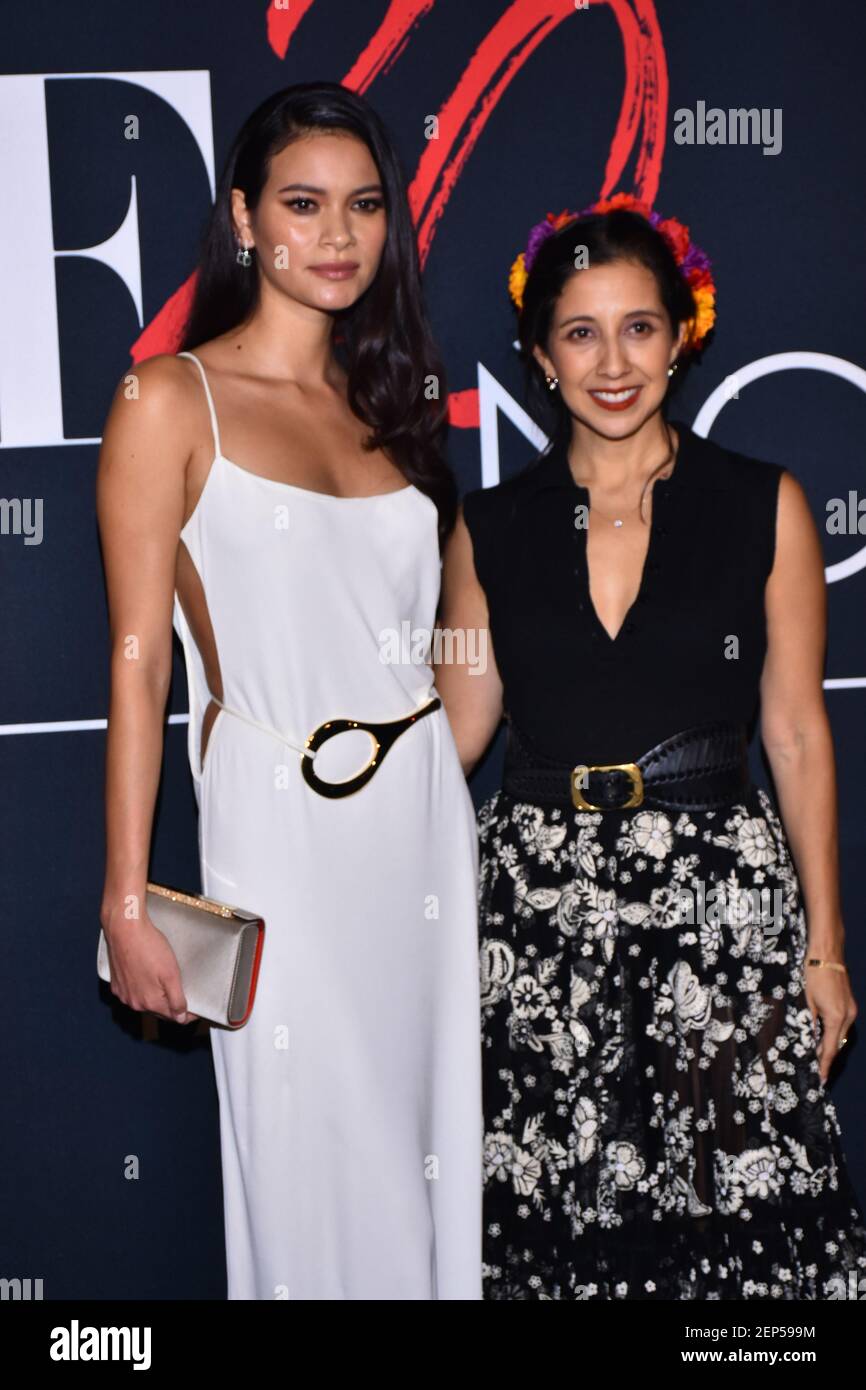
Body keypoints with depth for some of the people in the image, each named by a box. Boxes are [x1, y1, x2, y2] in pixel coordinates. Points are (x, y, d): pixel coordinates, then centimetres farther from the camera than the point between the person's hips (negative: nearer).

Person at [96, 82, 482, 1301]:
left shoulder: (386, 402, 12)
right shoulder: (173, 401, -5)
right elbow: (140, 660, -8)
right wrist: (126, 902, -10)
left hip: (425, 814, 5)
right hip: (283, 827, -5)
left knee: (430, 1137, 14)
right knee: (316, 1164, 6)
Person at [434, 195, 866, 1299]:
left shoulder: (765, 507, 3)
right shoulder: (491, 527, 6)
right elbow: (454, 732, 10)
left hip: (720, 889, -1)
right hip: (536, 895, 1)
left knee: (735, 1204, -2)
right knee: (546, 1212, 4)